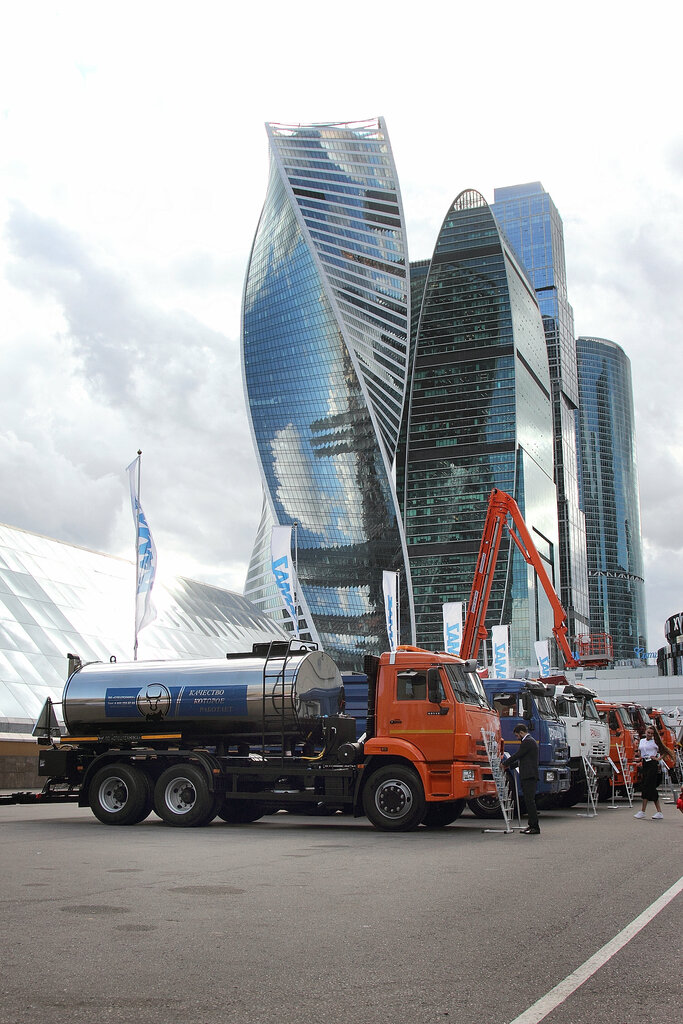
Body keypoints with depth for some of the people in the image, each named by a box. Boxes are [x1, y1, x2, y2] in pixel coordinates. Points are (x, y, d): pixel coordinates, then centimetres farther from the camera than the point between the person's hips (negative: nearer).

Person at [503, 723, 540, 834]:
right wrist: (509, 766, 20)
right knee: (529, 801, 12)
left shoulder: (528, 742, -12)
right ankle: (531, 824, 16)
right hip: (528, 776, 11)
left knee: (530, 800, -10)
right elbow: (521, 758, 25)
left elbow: (517, 755, -12)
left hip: (529, 776, -11)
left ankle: (535, 827, -10)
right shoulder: (530, 741, 21)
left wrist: (505, 765, 1)